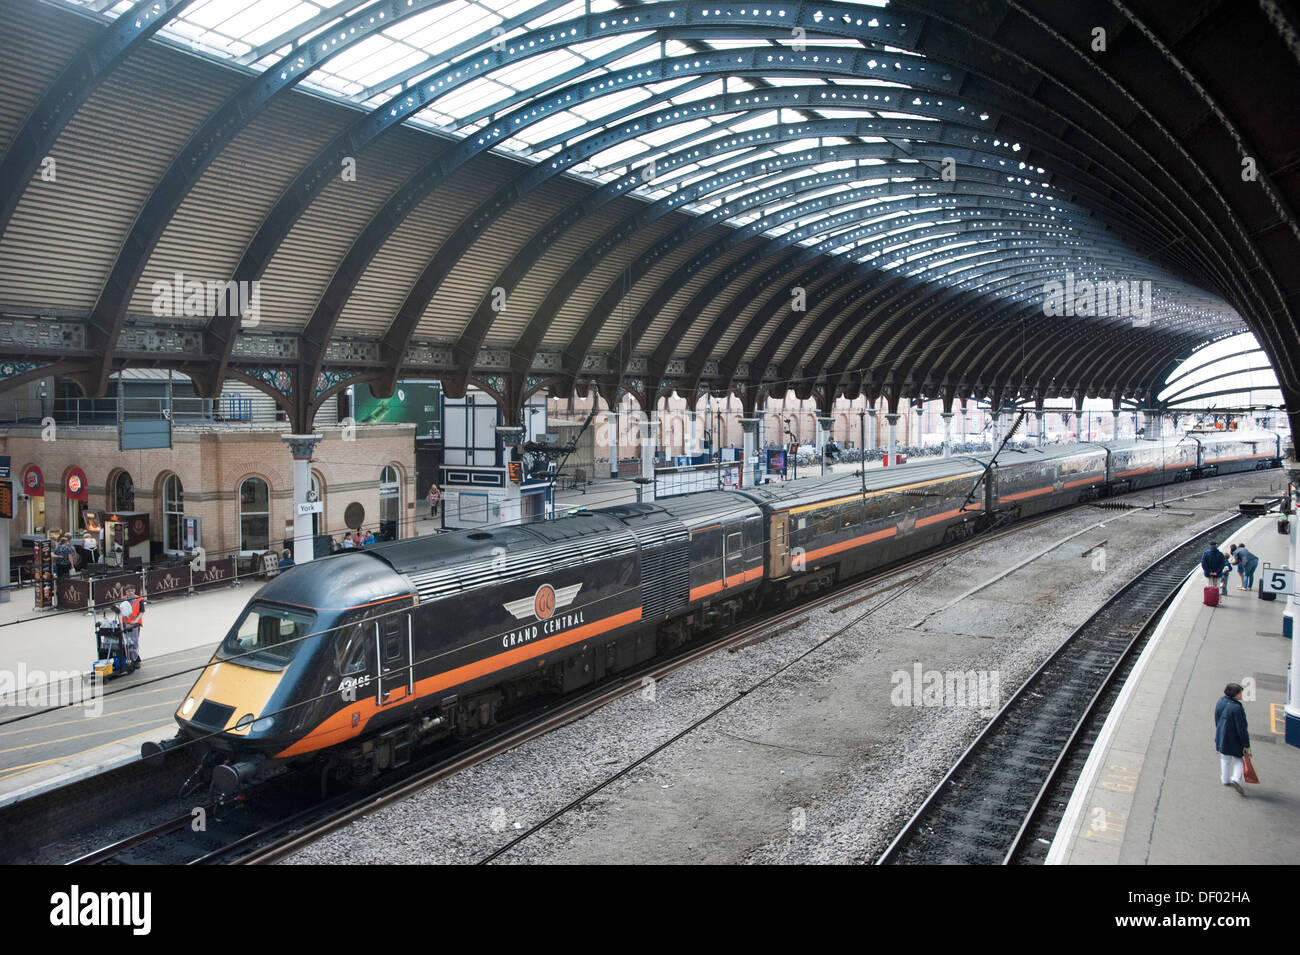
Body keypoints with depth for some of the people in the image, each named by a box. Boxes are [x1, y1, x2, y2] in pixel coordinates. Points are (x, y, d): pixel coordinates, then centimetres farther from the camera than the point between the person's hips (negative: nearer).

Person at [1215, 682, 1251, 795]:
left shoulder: (1220, 702, -3)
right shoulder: (1237, 708, -26)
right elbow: (1242, 728, -21)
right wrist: (1246, 745, -14)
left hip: (1221, 736, 6)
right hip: (1235, 739, -6)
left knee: (1225, 758, 20)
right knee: (1239, 759, 11)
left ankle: (1225, 779, 30)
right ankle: (1236, 779, -5)